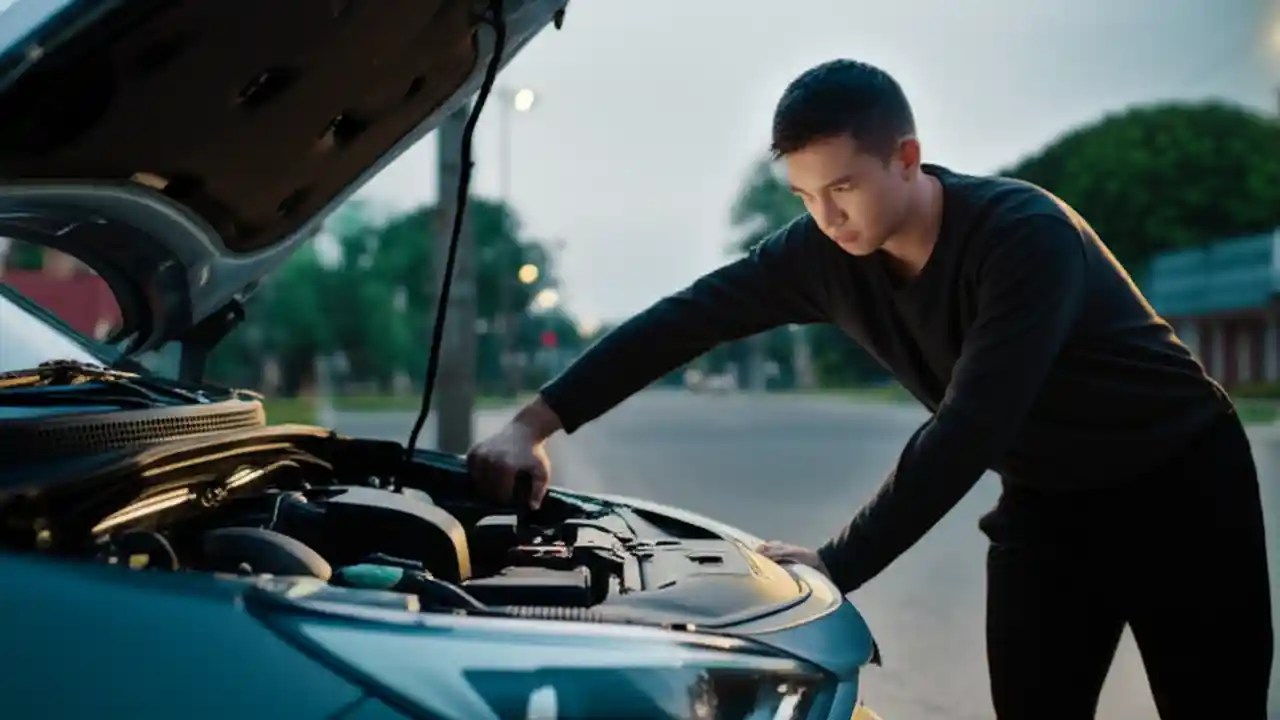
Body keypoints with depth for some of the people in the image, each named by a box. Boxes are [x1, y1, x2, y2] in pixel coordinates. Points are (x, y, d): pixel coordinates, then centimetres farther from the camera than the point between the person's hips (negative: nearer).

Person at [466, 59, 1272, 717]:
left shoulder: (1024, 234, -31)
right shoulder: (824, 251, -13)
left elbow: (967, 431, -37)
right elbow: (680, 321, -11)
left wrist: (835, 565, -39)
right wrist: (532, 426, -17)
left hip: (1177, 488, -5)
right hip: (1043, 499, 5)